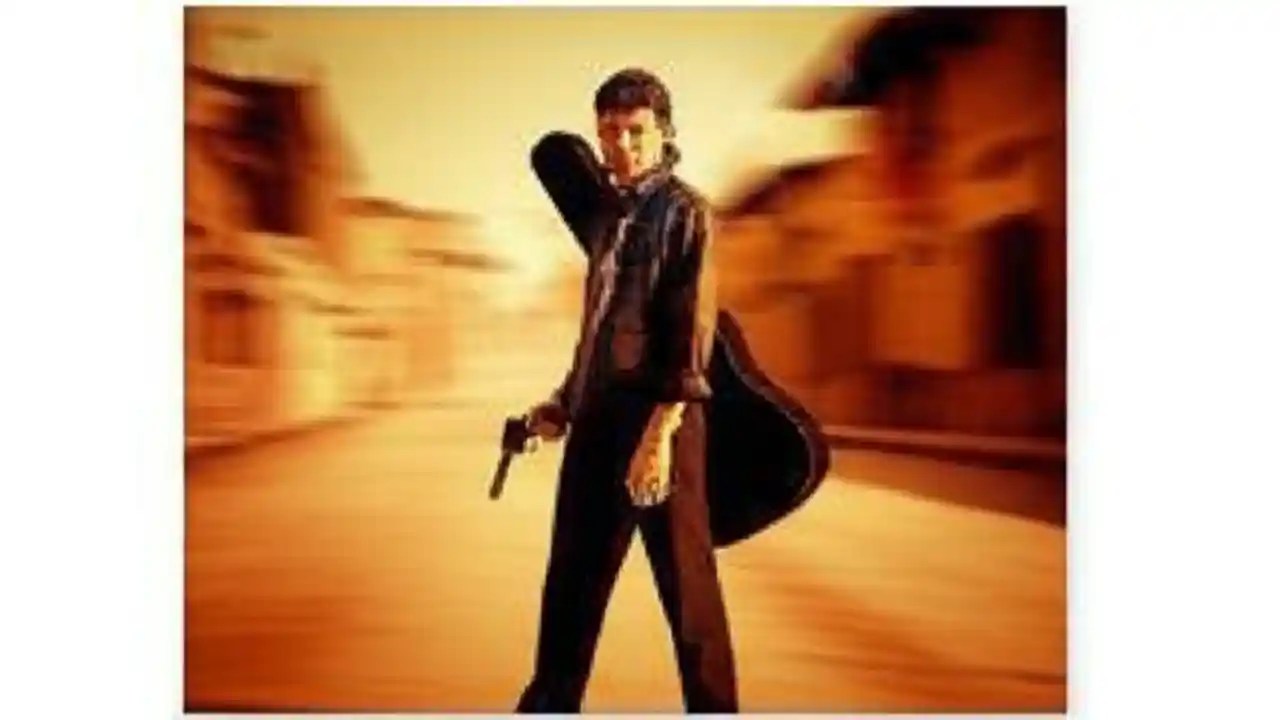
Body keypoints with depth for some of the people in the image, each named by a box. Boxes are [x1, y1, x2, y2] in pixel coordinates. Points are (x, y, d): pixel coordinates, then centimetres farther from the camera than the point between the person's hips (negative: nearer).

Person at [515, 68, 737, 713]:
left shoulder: (684, 211, -5)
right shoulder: (608, 215, 16)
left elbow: (691, 327, -14)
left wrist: (661, 431, -22)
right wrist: (564, 403, 18)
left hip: (656, 417, -7)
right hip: (597, 417, 7)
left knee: (684, 580, 1)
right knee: (573, 575, 13)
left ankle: (712, 705, 13)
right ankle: (550, 702, 26)